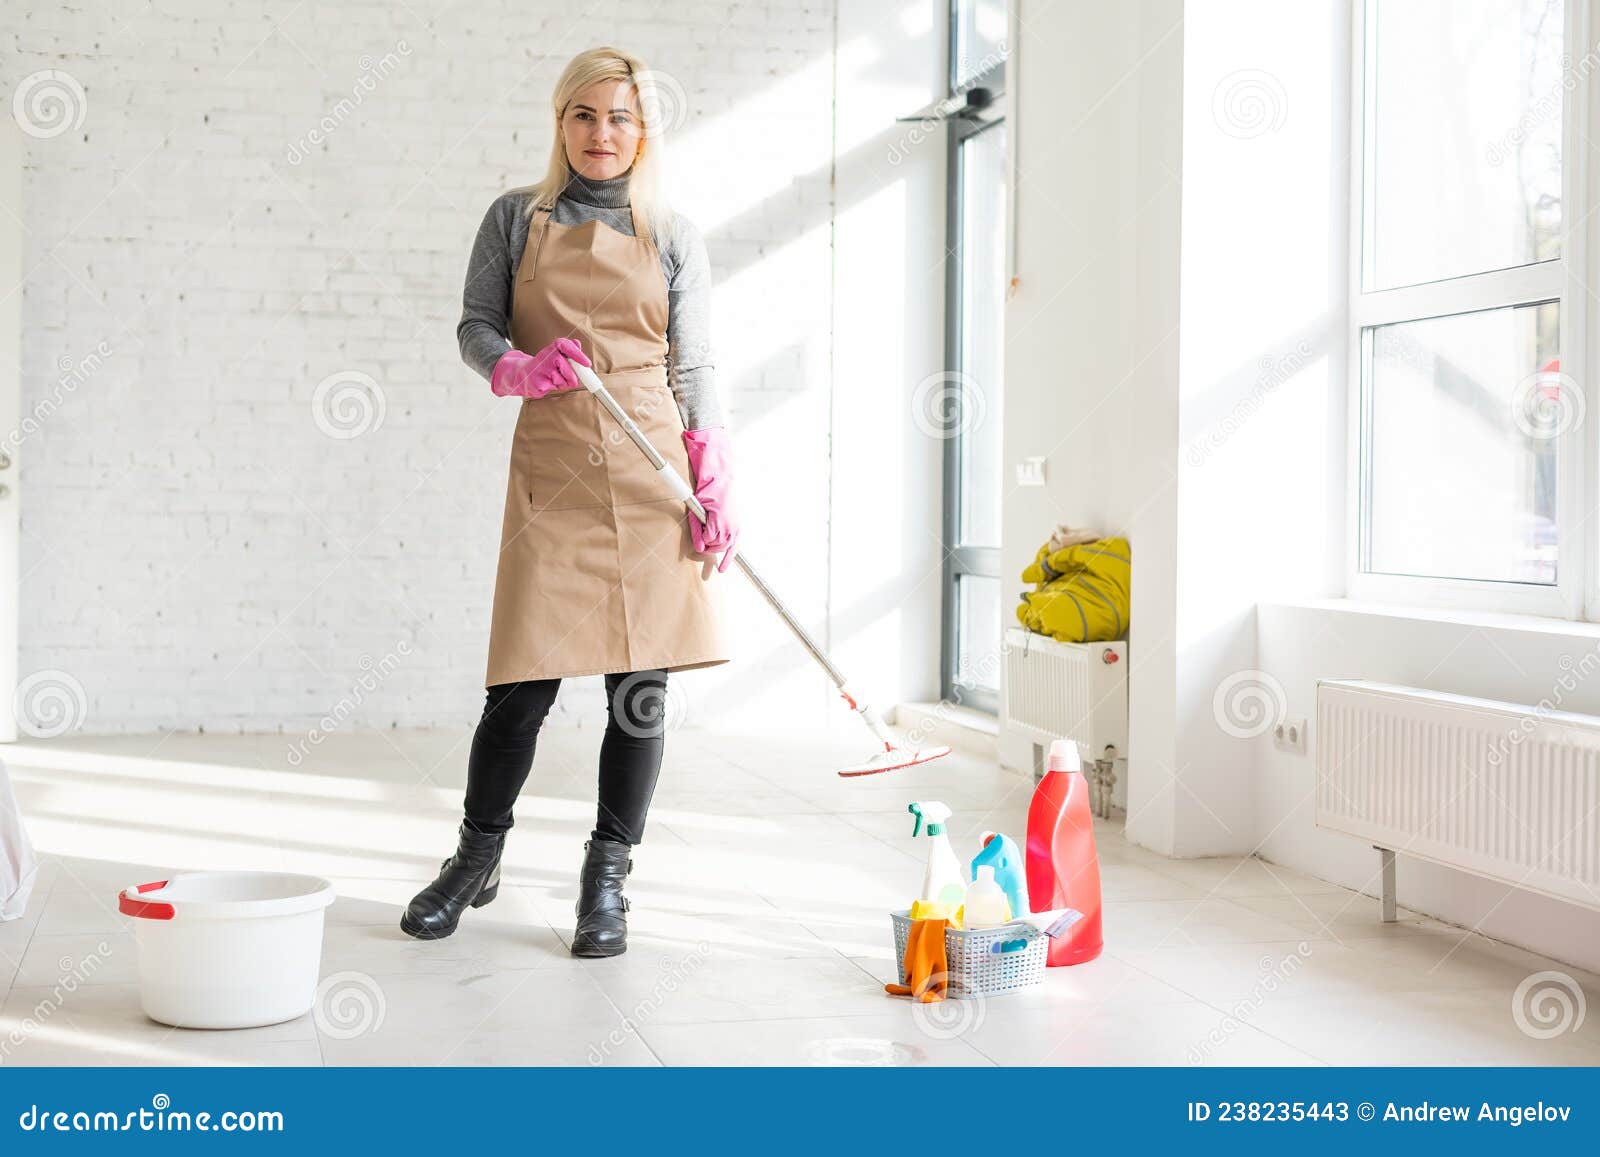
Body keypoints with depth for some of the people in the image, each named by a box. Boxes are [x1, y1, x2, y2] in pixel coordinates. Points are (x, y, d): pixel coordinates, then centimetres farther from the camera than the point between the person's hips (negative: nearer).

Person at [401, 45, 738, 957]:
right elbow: (476, 324, 9)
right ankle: (477, 859, 21)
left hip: (649, 470, 1)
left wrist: (717, 490, -1)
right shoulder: (516, 218, 10)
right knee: (526, 681, -2)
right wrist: (518, 368, -14)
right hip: (550, 466, -1)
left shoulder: (673, 235, 10)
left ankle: (608, 881, 13)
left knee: (641, 684, 0)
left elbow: (694, 370, 7)